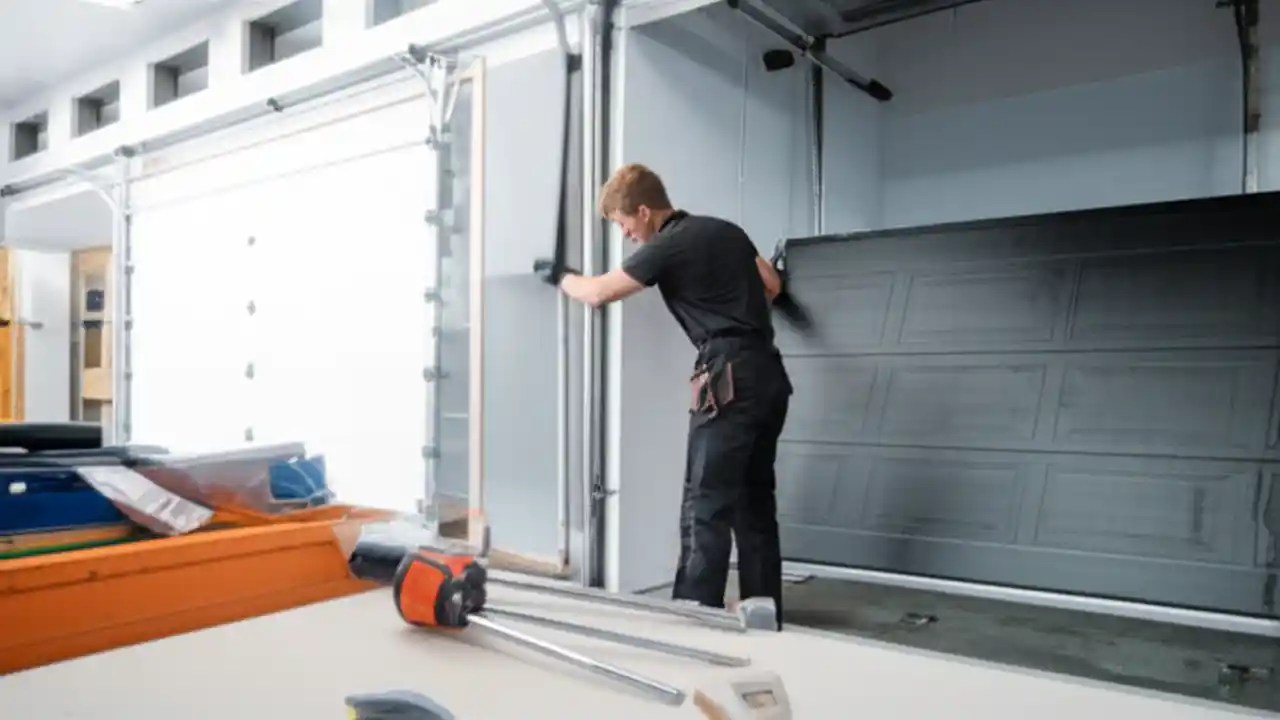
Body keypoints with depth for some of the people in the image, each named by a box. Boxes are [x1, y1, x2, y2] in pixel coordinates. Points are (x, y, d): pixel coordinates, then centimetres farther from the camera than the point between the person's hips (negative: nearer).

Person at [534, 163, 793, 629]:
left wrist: (560, 275, 17)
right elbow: (772, 285, 25)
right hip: (769, 375, 8)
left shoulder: (668, 247, -6)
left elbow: (597, 294, -1)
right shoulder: (727, 231, 16)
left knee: (706, 508, -6)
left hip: (730, 379, -8)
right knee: (755, 503, 13)